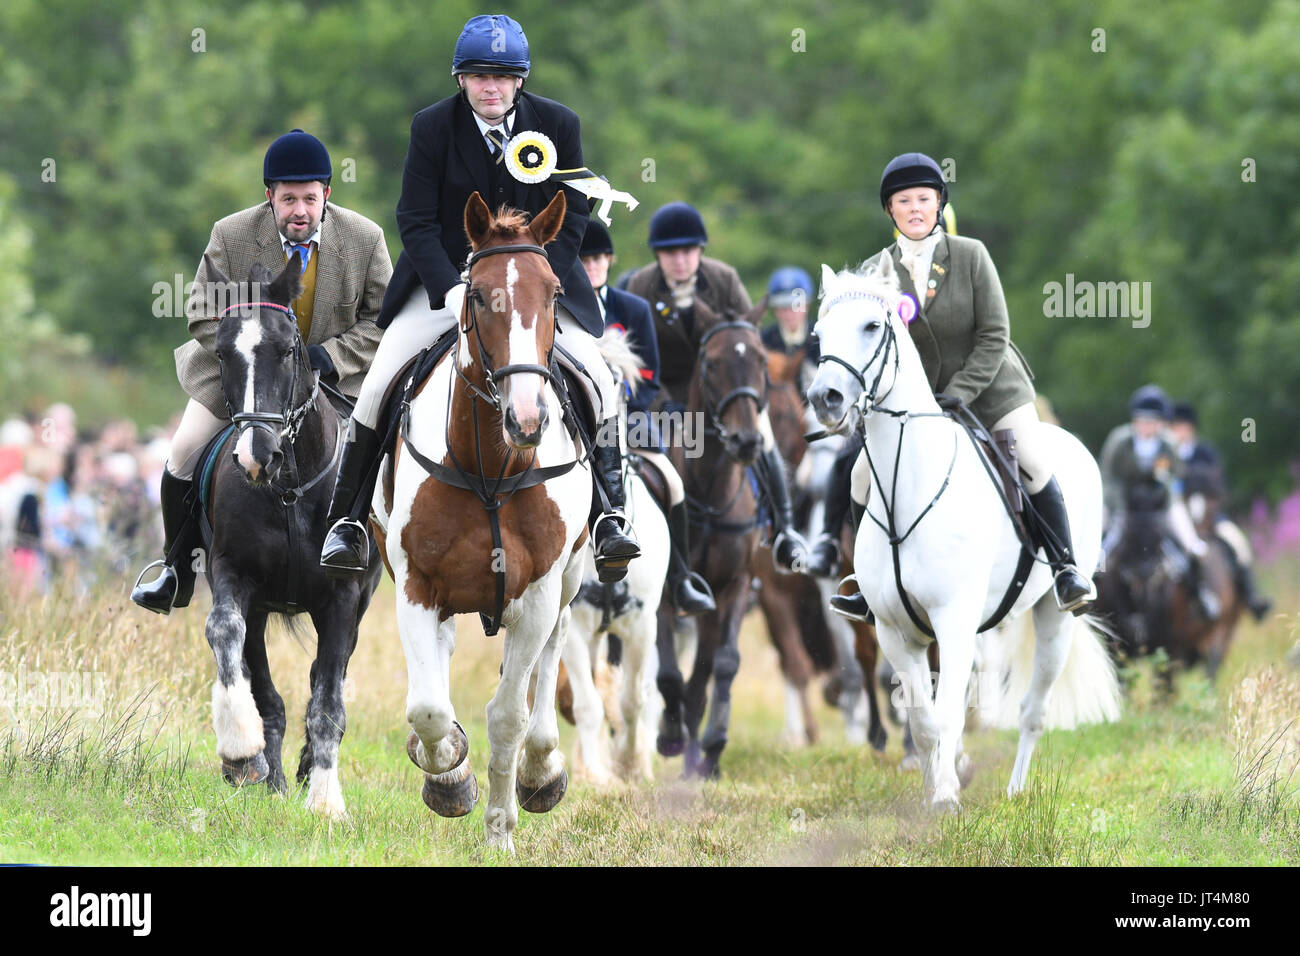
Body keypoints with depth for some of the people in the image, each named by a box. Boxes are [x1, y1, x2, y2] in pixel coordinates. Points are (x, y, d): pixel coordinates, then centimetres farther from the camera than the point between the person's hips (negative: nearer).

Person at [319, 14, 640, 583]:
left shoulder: (558, 125, -7)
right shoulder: (432, 126, -9)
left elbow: (571, 218, -4)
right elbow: (416, 220, -10)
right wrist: (454, 289, -24)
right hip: (446, 278, -1)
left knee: (601, 386, -16)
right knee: (377, 386, -15)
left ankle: (610, 519, -4)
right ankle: (347, 521, -3)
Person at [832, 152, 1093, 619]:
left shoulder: (971, 255, -12)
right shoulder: (876, 271, -5)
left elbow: (994, 336, -14)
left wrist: (959, 392, -24)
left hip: (990, 387, -3)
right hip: (916, 396, 3)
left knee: (1034, 466, -22)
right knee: (866, 476, -5)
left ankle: (1065, 569, -9)